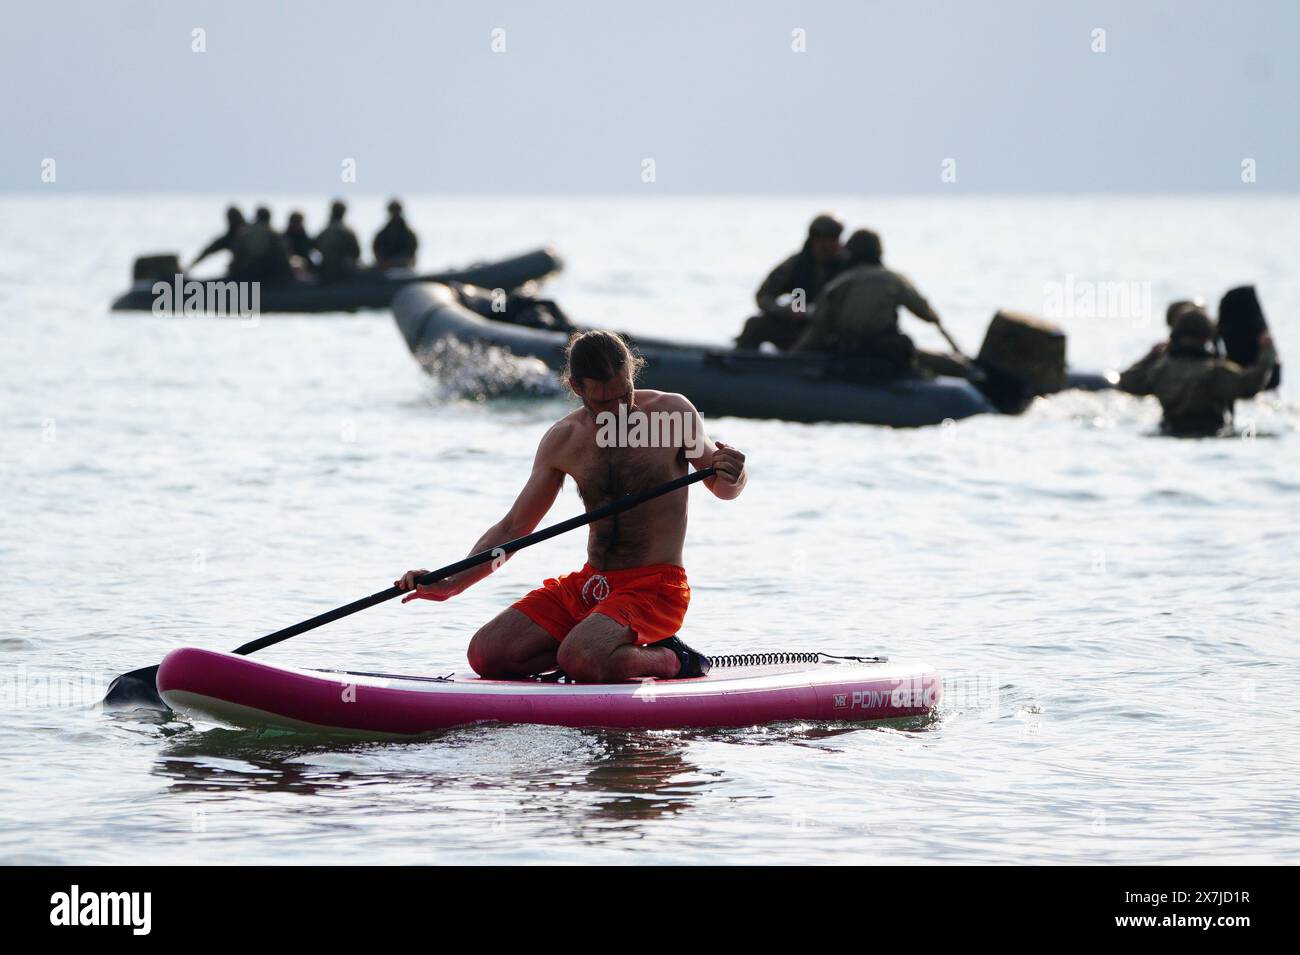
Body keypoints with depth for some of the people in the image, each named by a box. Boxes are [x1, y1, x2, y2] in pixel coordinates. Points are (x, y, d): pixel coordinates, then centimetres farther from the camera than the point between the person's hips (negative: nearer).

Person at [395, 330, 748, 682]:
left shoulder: (672, 412, -6)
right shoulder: (563, 440, 3)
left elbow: (723, 488, 8)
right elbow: (512, 528, 10)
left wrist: (732, 477, -19)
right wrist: (450, 585, -2)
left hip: (654, 587, -5)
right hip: (588, 584, 5)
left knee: (581, 661, -34)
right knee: (485, 654, -13)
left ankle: (666, 660, -5)